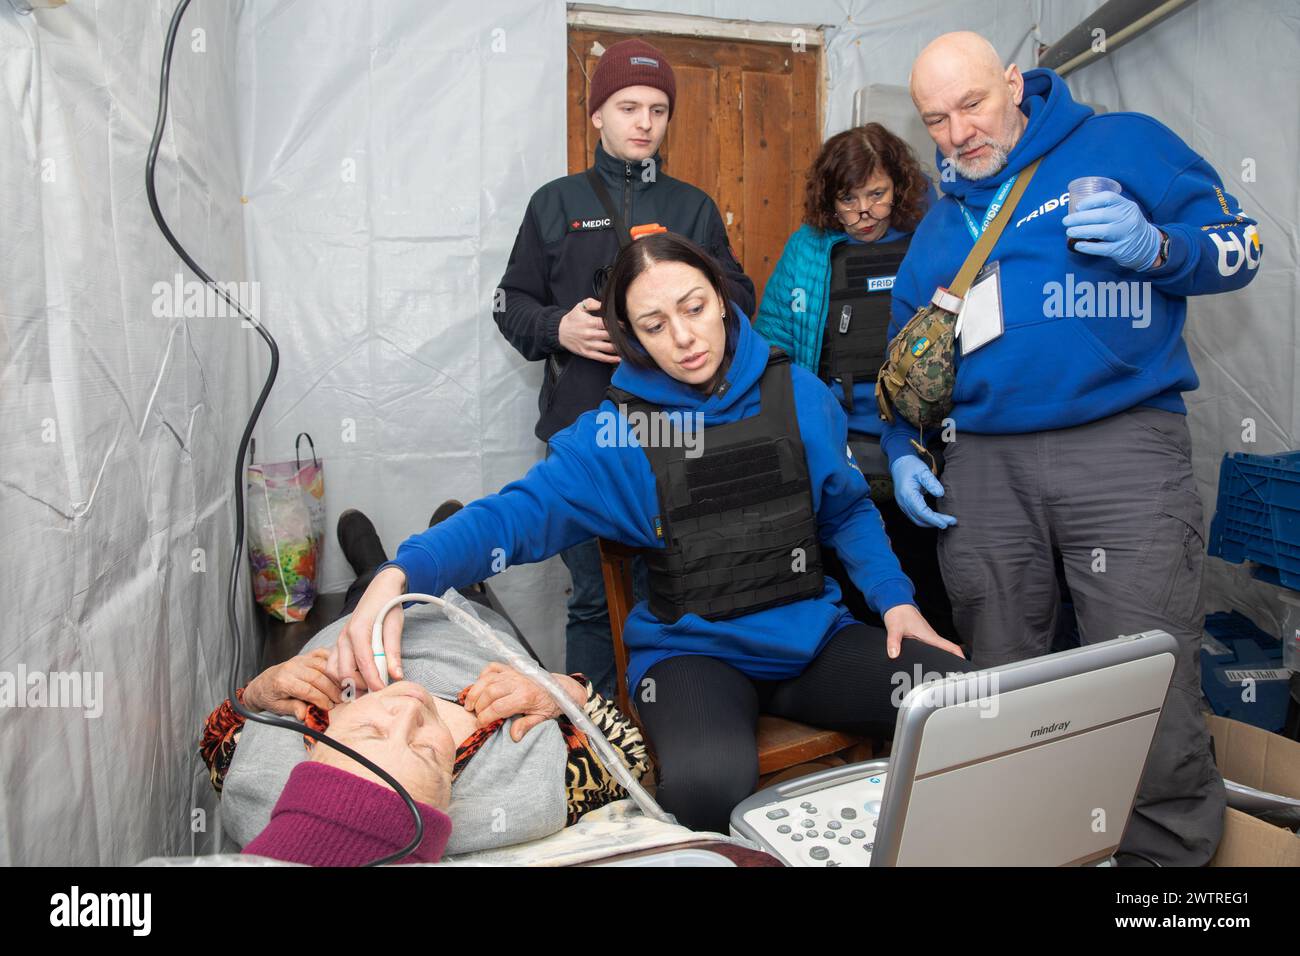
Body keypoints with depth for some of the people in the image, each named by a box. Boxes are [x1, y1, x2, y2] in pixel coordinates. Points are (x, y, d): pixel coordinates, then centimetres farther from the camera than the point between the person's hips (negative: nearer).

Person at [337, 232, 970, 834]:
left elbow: (848, 509, 16)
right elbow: (518, 513, -15)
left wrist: (894, 599, 2)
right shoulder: (617, 433, -5)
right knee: (709, 784, -35)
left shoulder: (799, 395, 3)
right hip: (694, 651, -3)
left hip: (814, 637, 4)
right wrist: (400, 575, -31)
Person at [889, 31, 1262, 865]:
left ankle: (1171, 851, 13)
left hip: (1123, 449, -4)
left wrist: (1155, 248, -13)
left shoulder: (1124, 145, 8)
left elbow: (1238, 245, 7)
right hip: (981, 468, 4)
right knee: (995, 692, 10)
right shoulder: (938, 226, 21)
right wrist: (902, 452, 10)